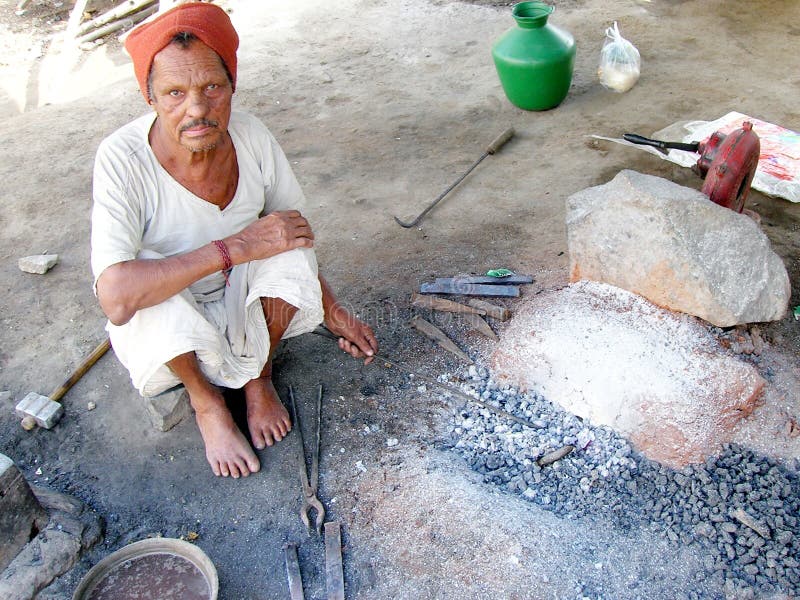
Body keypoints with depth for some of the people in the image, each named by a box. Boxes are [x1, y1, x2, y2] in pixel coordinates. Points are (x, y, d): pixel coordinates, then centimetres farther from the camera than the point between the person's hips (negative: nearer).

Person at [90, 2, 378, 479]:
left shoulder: (250, 136, -18)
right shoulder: (124, 159, -30)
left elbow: (296, 230, 0)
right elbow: (116, 298, -41)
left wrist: (332, 309, 5)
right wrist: (236, 247, -40)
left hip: (241, 300, 3)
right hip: (163, 325, -3)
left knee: (290, 249, -26)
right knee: (151, 303, -36)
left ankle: (259, 377, 1)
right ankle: (206, 400, -2)